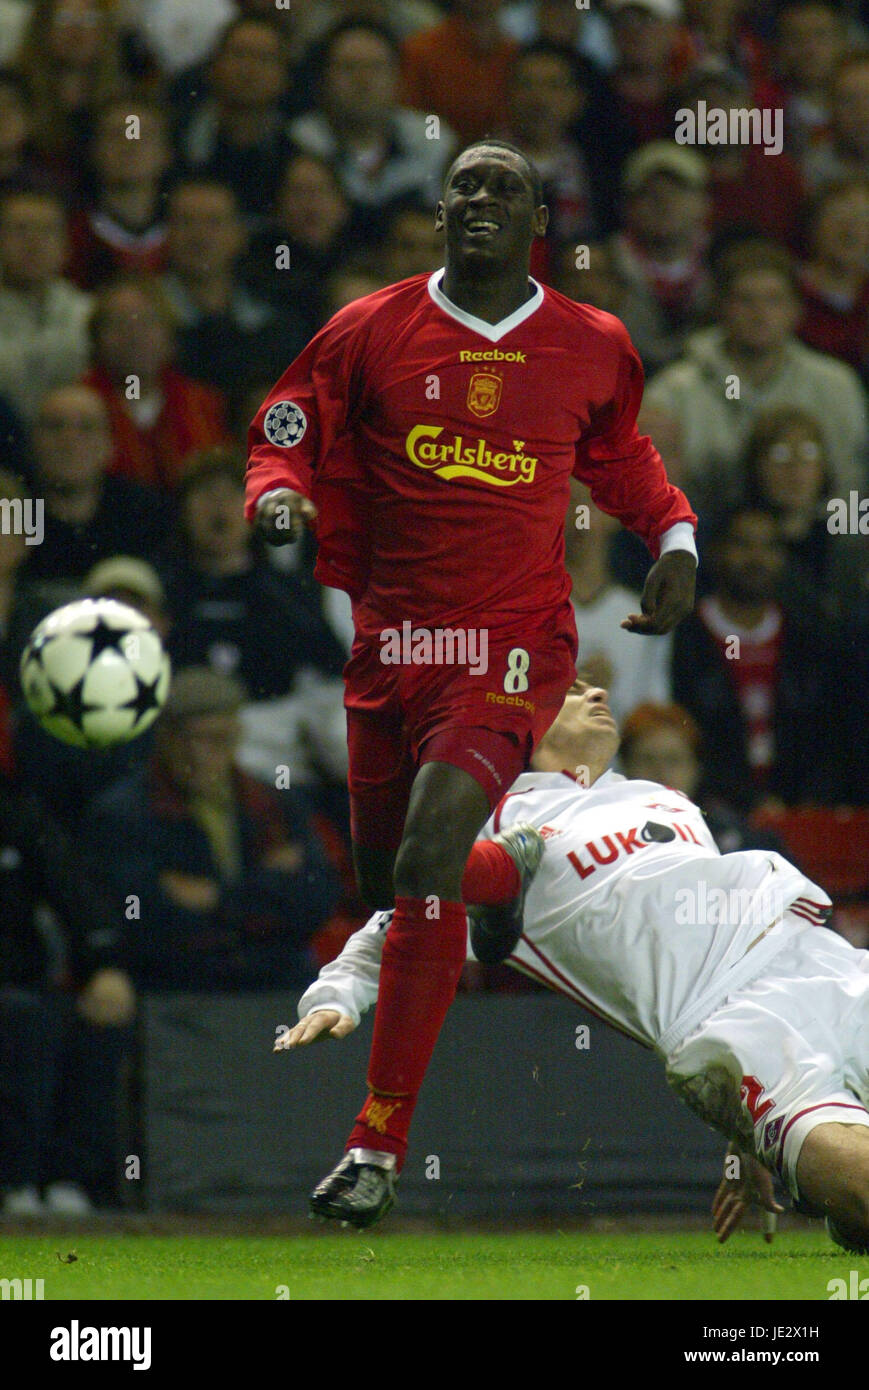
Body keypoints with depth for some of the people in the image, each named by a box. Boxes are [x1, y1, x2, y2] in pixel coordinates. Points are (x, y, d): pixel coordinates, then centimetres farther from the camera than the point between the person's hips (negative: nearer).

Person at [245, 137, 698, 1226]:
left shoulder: (592, 348, 7)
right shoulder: (373, 332, 5)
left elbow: (619, 455, 26)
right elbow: (285, 432, 12)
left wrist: (675, 540, 11)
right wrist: (279, 498, -10)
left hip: (517, 643, -3)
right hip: (391, 636, 3)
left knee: (431, 854, -22)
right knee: (385, 880, 8)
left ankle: (379, 1138, -22)